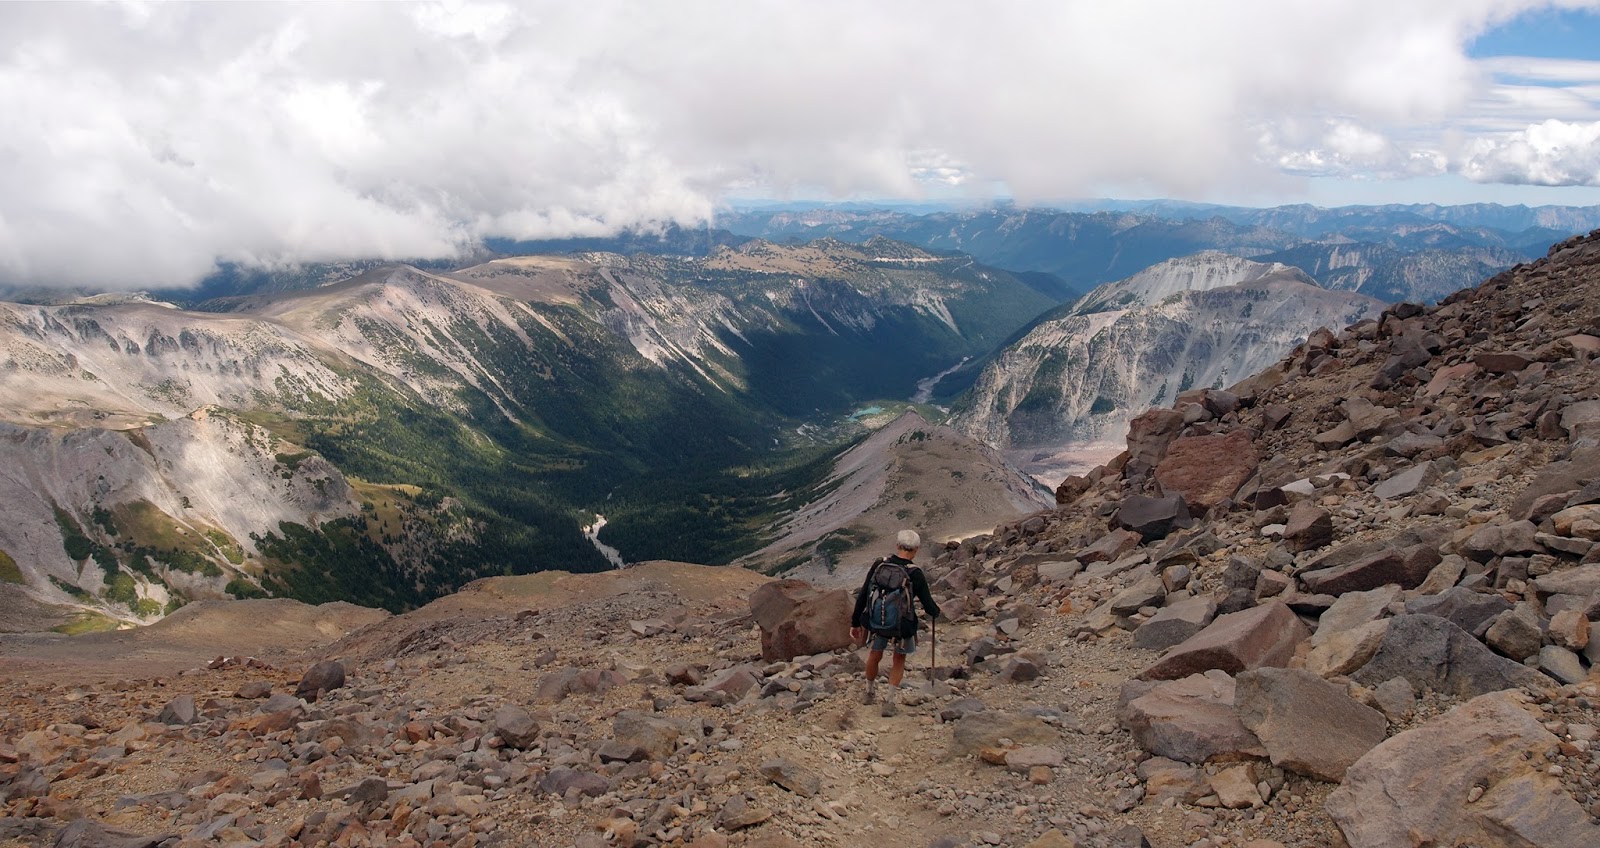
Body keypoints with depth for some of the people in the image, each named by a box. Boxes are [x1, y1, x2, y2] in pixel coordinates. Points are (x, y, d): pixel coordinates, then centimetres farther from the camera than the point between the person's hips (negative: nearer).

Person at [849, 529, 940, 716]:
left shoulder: (879, 565, -9)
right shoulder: (915, 574, -16)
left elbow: (862, 596, -5)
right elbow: (929, 607, -9)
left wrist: (855, 623, 6)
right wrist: (936, 611, 15)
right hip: (903, 627, -2)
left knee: (874, 654, 29)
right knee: (899, 659, 25)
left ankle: (870, 692, 46)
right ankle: (890, 701, 22)